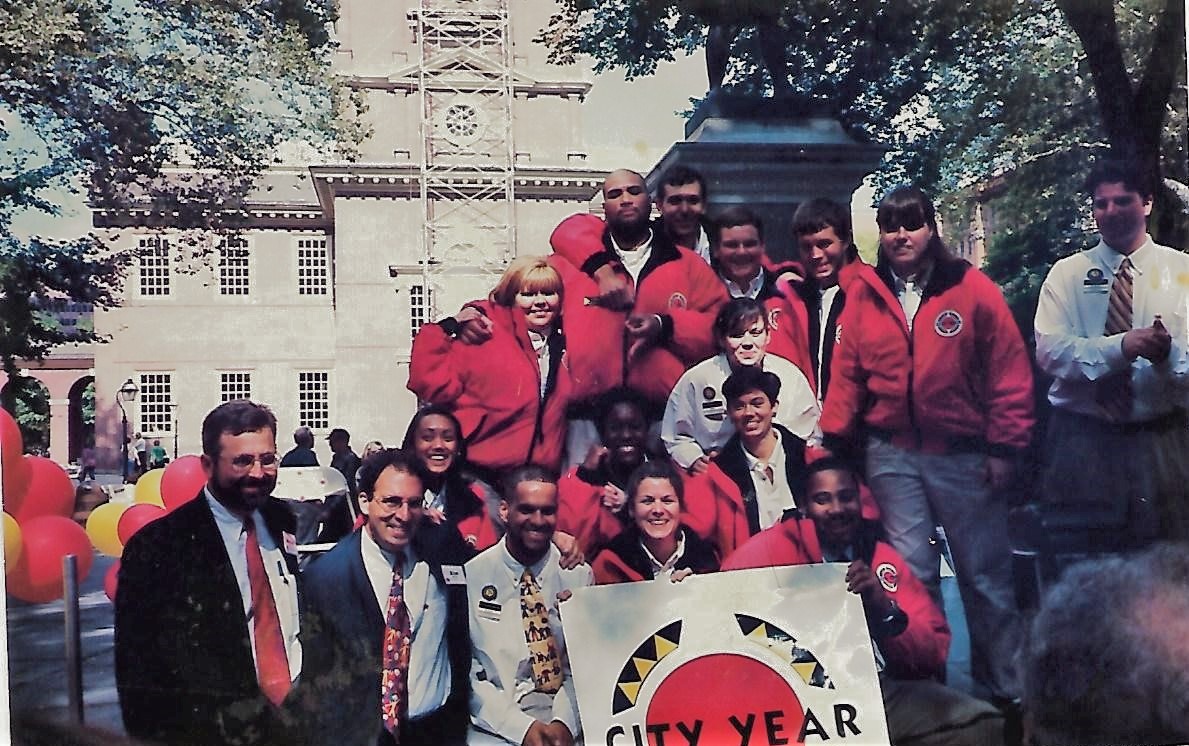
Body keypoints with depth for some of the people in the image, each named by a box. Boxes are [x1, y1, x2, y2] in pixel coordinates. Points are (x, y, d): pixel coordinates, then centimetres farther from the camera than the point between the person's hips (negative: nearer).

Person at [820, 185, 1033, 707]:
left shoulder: (971, 288, -2)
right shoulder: (864, 293, 5)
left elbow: (1009, 370, -3)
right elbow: (847, 372, 3)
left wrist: (1004, 446, -6)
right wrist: (834, 439, -3)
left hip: (965, 455, -1)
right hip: (893, 456, 2)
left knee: (985, 575, 7)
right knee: (911, 574, 7)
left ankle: (1004, 688, 24)